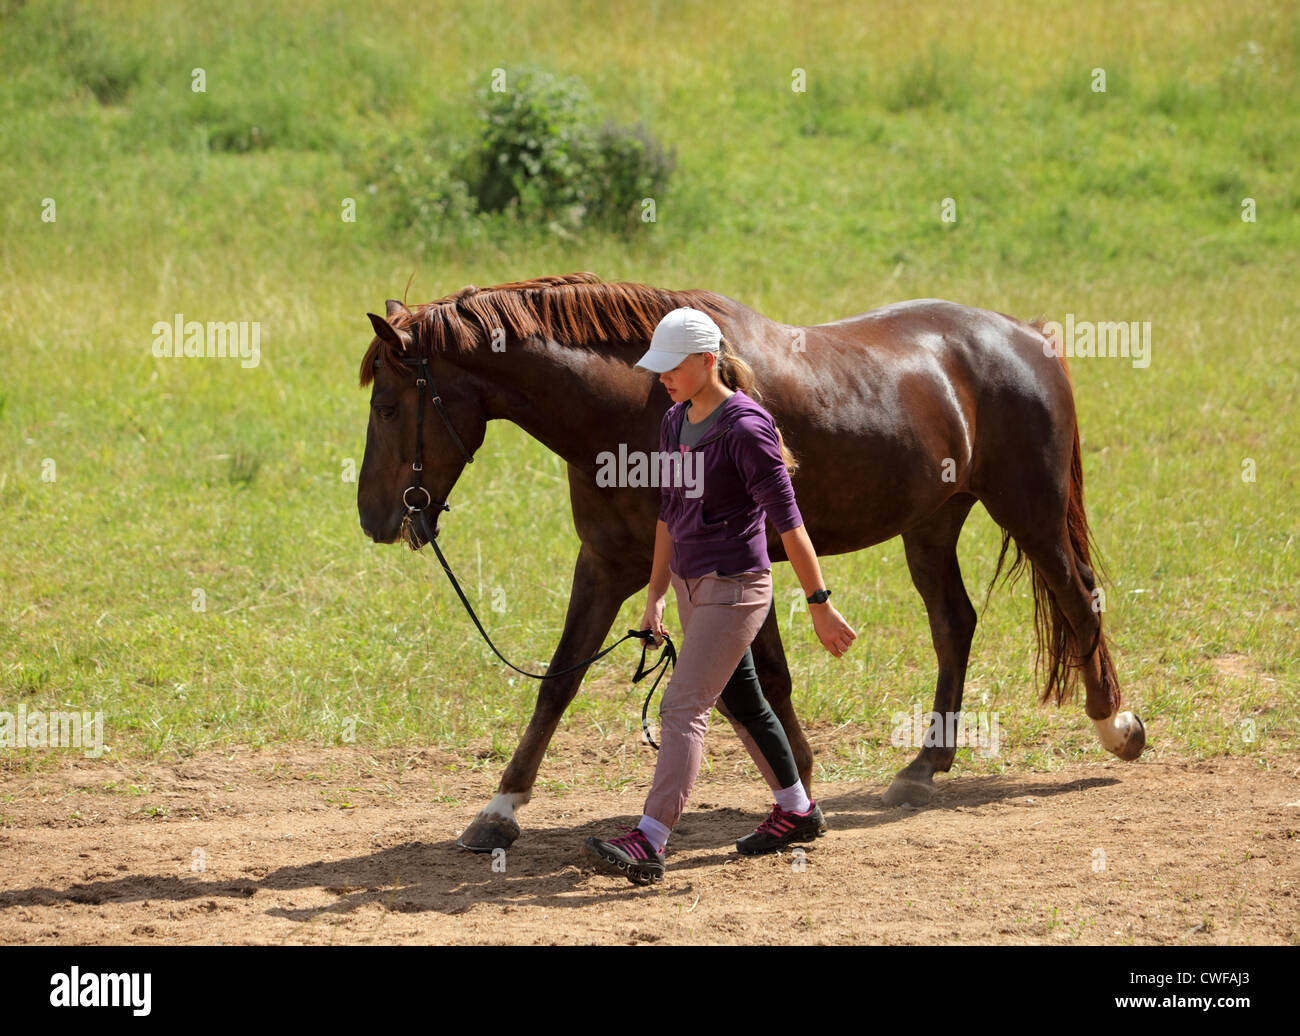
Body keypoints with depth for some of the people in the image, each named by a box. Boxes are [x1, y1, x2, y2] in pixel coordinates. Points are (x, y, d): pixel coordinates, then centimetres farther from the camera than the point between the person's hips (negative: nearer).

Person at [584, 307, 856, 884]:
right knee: (741, 703, 19)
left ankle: (648, 843, -19)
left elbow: (787, 521, -17)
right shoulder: (675, 423, 7)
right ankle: (797, 813, 35)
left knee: (683, 707, -14)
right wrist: (655, 597, 15)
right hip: (692, 586, 9)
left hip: (735, 588, -9)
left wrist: (820, 605, -16)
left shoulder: (745, 429, -17)